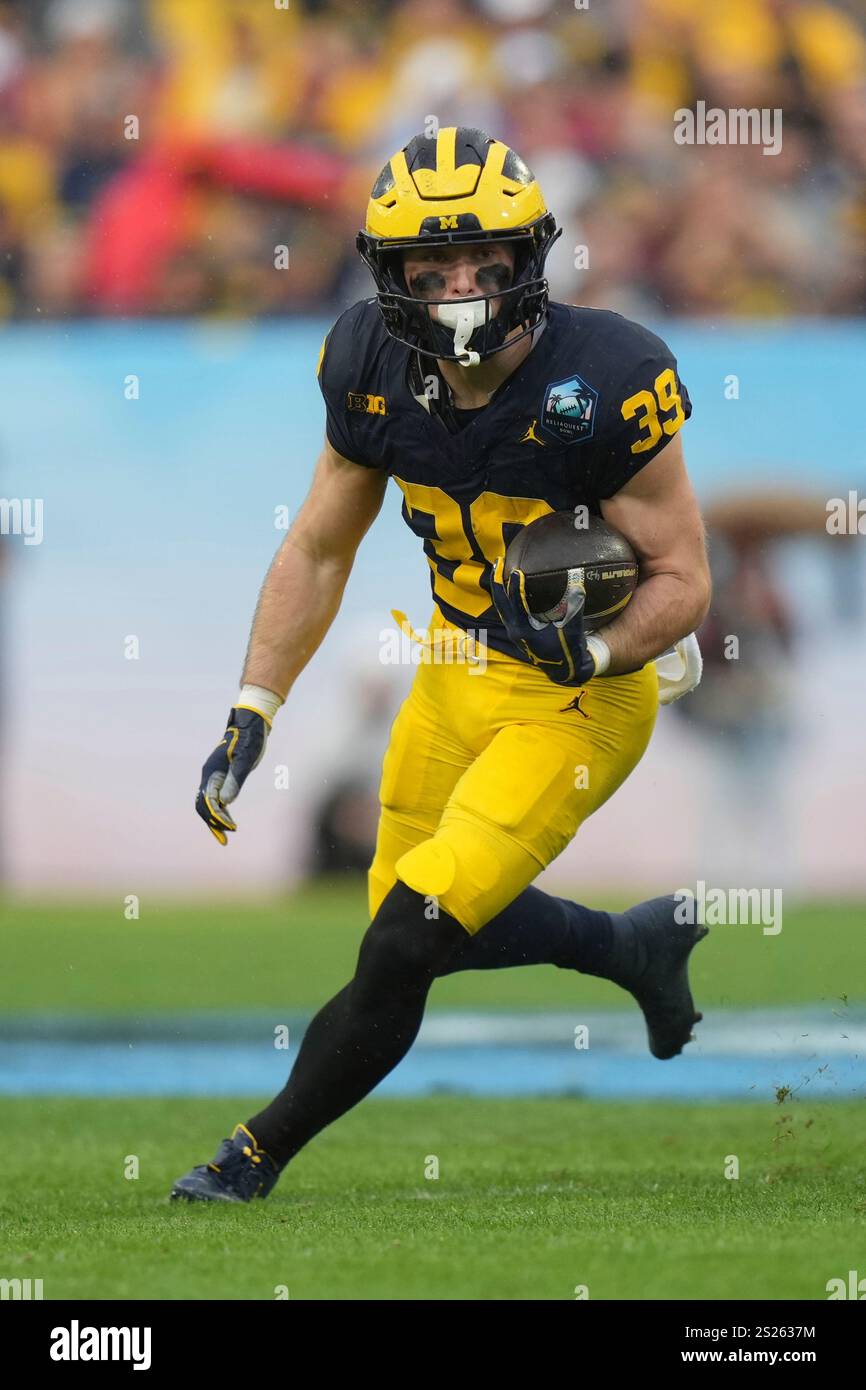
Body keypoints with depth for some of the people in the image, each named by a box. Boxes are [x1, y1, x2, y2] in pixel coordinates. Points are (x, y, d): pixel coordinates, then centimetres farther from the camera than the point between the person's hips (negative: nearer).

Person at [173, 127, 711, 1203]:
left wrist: (596, 650, -37)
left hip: (580, 700, -7)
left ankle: (262, 1153, 7)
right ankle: (634, 946, 41)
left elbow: (682, 580, -18)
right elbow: (318, 550, 4)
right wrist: (249, 717, 0)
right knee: (419, 914, 18)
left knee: (407, 940, -12)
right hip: (460, 671, 7)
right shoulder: (376, 372, -10)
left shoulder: (600, 386, -27)